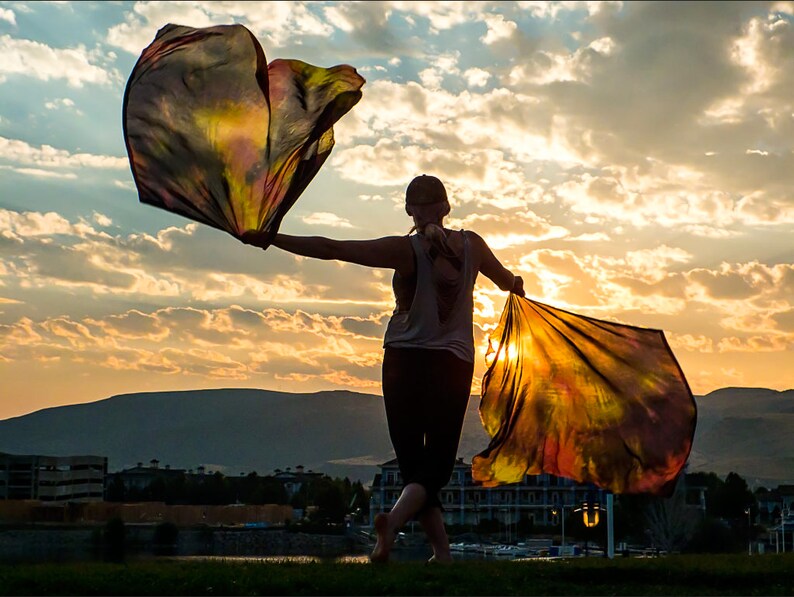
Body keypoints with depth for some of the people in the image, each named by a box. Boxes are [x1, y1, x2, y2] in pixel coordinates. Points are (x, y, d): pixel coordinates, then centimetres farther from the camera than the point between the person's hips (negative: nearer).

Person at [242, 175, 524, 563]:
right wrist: (517, 282, 45)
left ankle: (442, 551, 5)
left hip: (404, 363, -2)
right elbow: (509, 281, 21)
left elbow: (331, 249, -15)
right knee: (437, 465, 3)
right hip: (455, 366, 2)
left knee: (413, 463, 9)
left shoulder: (405, 250, -9)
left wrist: (271, 239, -9)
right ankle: (394, 519, -26)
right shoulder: (471, 245, 1)